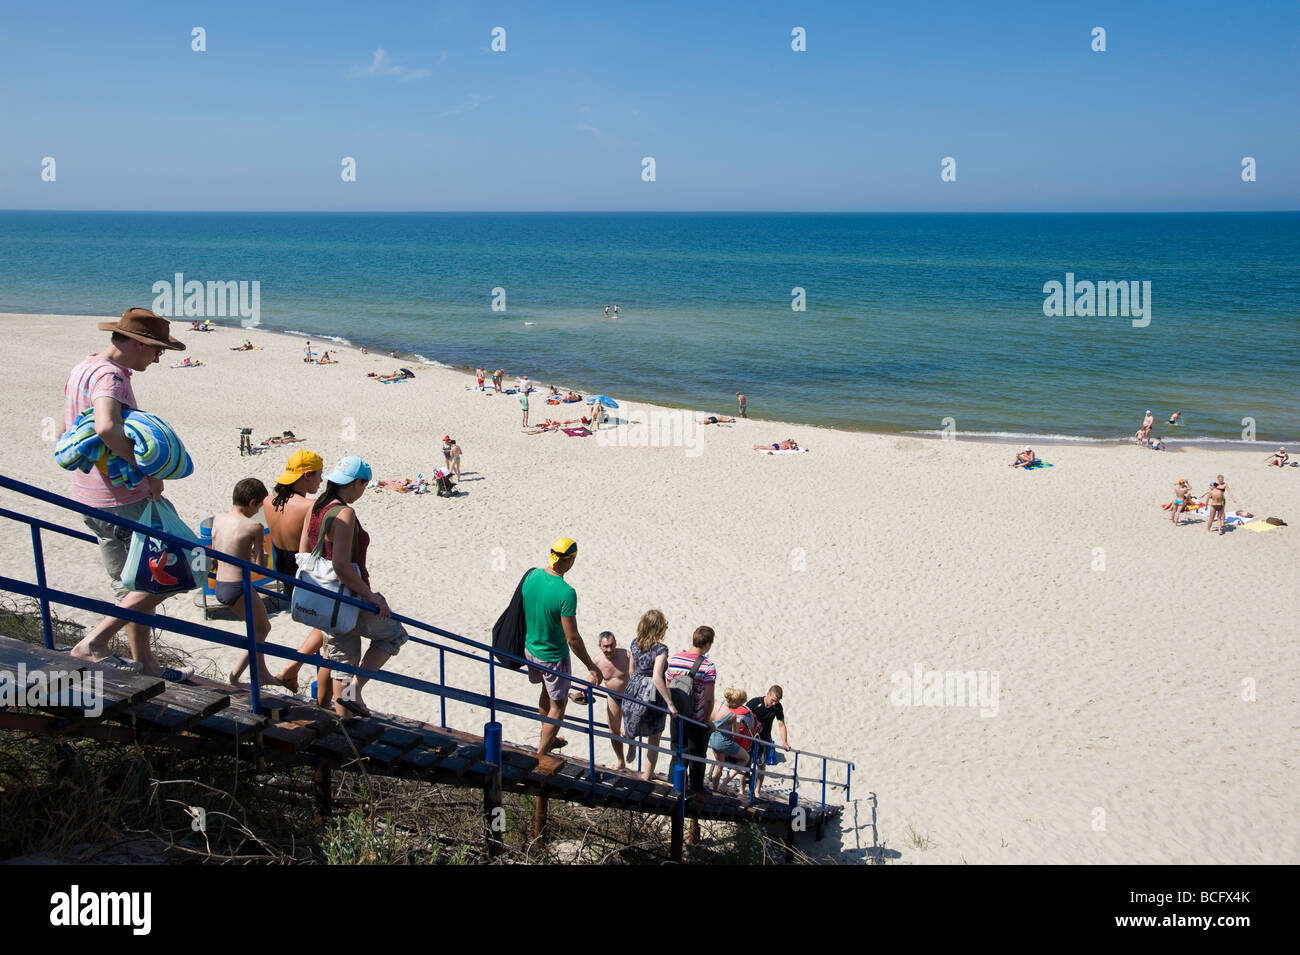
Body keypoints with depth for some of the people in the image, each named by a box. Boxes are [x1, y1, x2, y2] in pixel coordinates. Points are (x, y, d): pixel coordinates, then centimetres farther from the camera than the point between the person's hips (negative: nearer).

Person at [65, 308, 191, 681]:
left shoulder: (81, 370, 14)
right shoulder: (109, 376, -18)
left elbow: (66, 432, 24)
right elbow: (106, 427, -38)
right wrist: (147, 473, -28)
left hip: (89, 496, 10)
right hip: (123, 501, -10)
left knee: (133, 586, 18)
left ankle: (145, 665, 26)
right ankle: (94, 642, -3)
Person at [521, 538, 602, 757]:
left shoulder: (531, 576, -10)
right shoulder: (566, 593, -31)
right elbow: (572, 638, -26)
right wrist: (591, 667, -13)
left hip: (530, 648, 7)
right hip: (553, 657, -7)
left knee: (547, 691, 31)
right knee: (557, 706, 14)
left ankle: (547, 740, 50)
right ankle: (541, 755, 25)